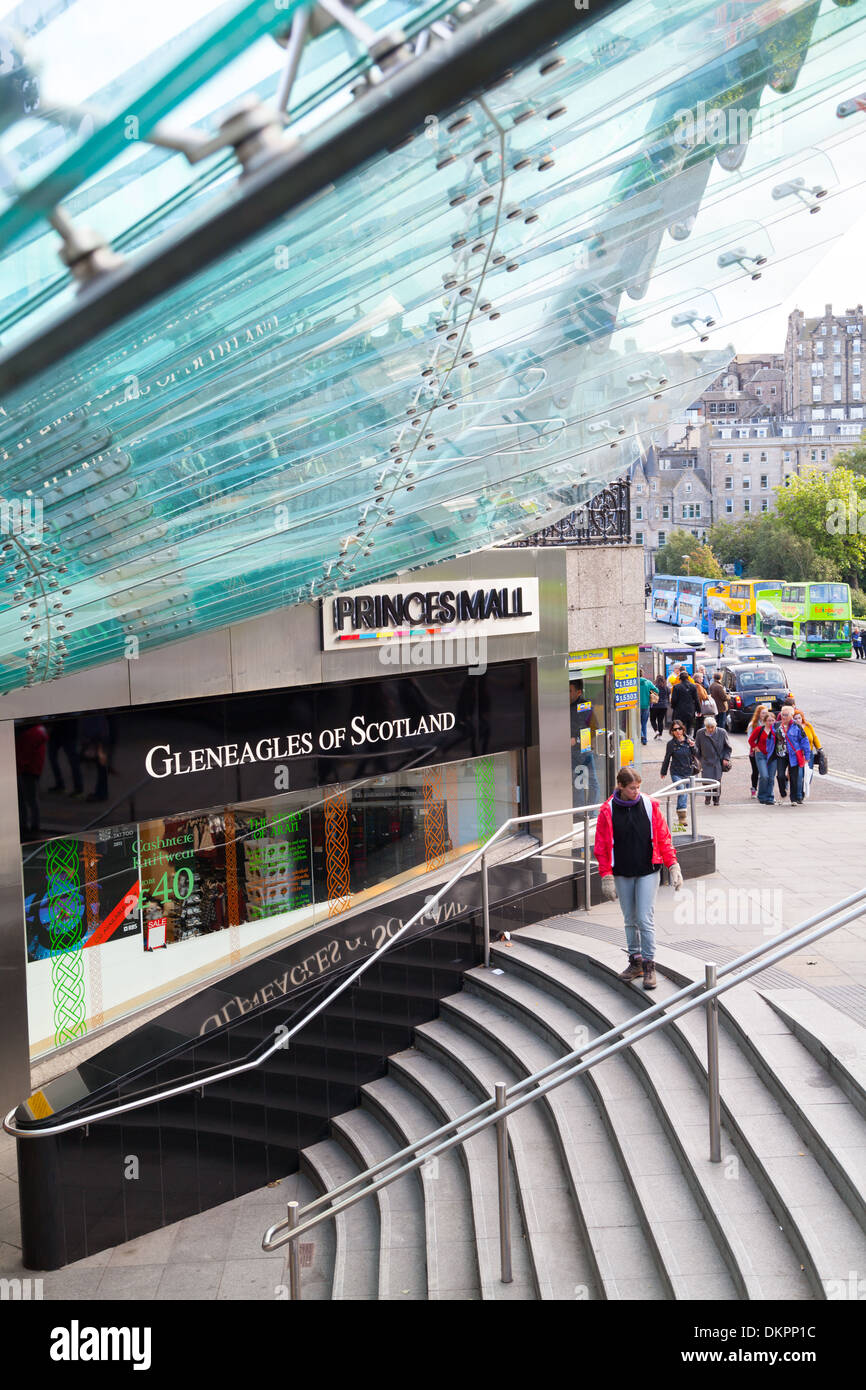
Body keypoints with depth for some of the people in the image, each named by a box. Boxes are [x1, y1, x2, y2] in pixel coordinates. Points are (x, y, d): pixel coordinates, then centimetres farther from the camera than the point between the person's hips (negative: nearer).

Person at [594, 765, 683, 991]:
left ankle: (649, 965, 4)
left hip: (648, 872, -1)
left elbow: (663, 837, 2)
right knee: (630, 920, 11)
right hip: (622, 874, 1)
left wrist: (673, 866, -3)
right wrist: (606, 877, -6)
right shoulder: (608, 811, -5)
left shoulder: (649, 806, -4)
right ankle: (635, 961, 24)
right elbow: (602, 846, -1)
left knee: (645, 920, -5)